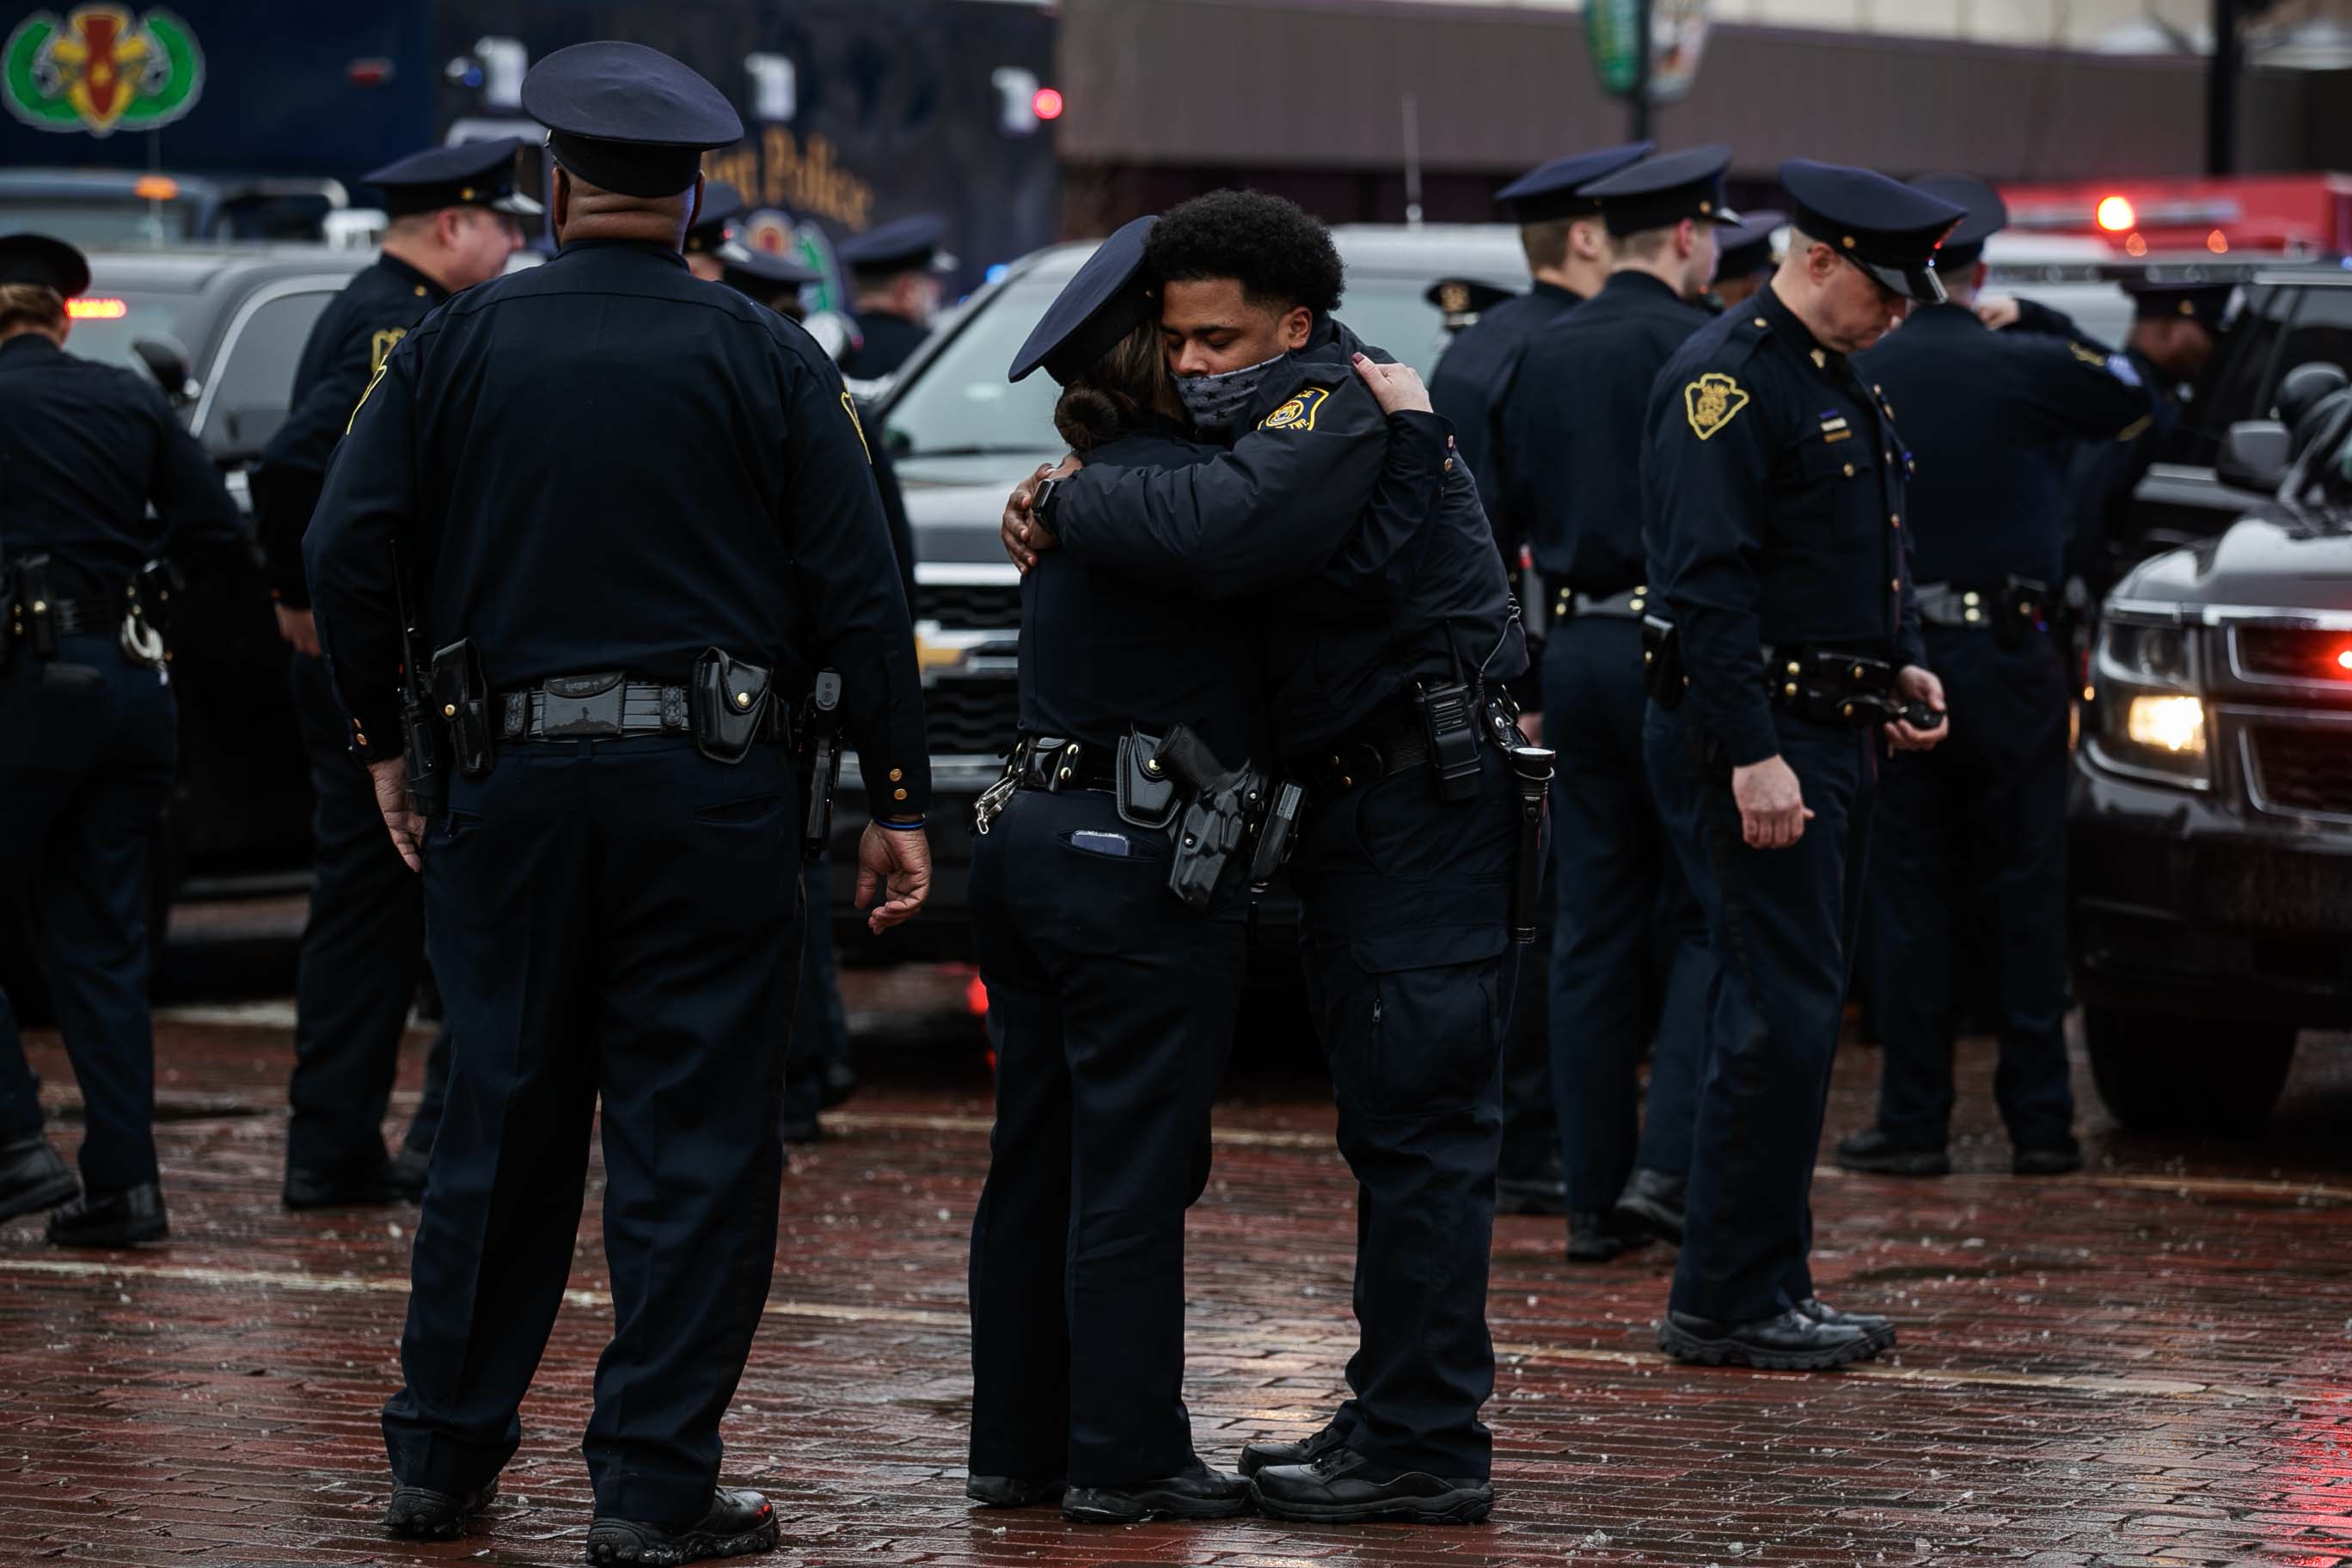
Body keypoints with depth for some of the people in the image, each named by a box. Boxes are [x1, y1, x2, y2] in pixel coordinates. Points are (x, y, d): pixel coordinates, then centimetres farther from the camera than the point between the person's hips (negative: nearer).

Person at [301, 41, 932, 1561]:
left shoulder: (457, 344, 3)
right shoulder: (766, 357, 0)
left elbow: (348, 551, -2)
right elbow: (859, 591, -3)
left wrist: (386, 742, 9)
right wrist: (900, 796, 1)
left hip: (511, 785, 2)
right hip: (711, 792, -2)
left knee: (501, 1124, 13)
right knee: (696, 1137, 2)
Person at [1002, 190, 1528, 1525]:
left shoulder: (1343, 411, -16)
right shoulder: (1299, 418, 18)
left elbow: (1209, 530, -32)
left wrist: (1062, 505, -16)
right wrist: (1076, 499, 2)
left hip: (1427, 806, -11)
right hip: (1365, 805, 11)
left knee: (1419, 1126, -10)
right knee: (1395, 1126, 14)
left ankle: (1424, 1449, -10)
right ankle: (1395, 1423, 20)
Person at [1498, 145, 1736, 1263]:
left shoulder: (1542, 354, 9)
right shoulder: (1693, 347, -10)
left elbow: (1518, 504, 13)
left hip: (1576, 649, 6)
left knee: (1592, 929, 8)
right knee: (1707, 917, 1)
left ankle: (1595, 1194, 8)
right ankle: (1667, 1166, -10)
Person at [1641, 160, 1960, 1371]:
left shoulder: (1838, 384, 18)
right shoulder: (1726, 377, -14)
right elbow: (1707, 578, -21)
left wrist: (1894, 666, 14)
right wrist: (1753, 755, -25)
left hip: (1829, 735, 10)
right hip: (1756, 742, -10)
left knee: (1797, 1018, 12)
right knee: (1781, 1018, -10)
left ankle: (1767, 1289, 17)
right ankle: (1727, 1304, -6)